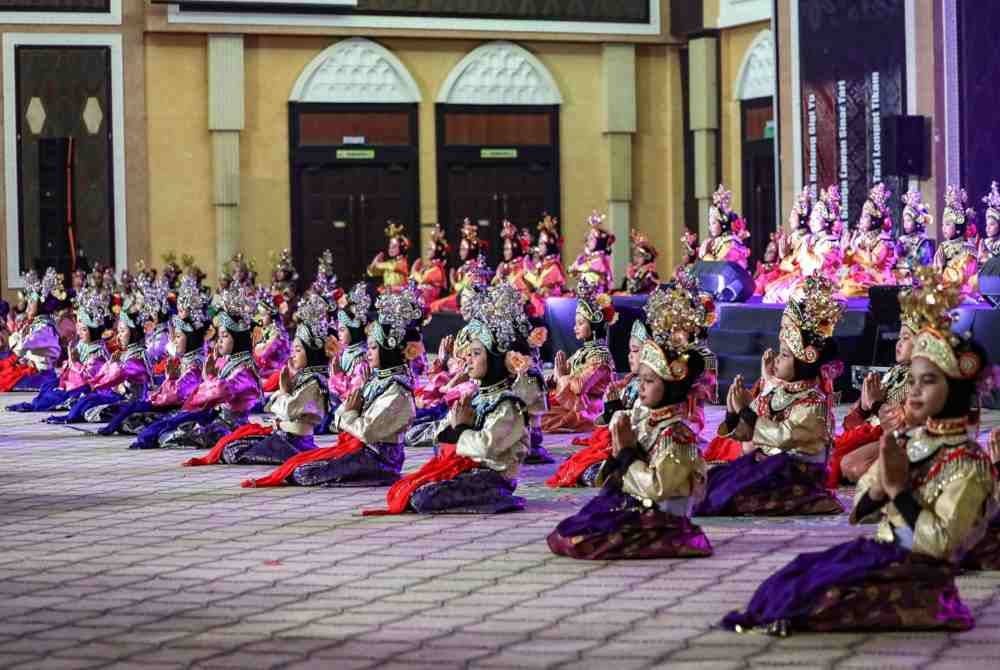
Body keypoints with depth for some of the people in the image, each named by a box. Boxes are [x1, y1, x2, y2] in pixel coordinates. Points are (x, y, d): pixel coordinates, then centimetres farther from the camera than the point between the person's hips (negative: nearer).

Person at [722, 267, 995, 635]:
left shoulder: (968, 463, -14)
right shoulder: (904, 442, 9)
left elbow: (941, 543, -20)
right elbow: (858, 513, 12)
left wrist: (899, 489, -19)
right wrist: (880, 487, -10)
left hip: (920, 574, -8)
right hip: (879, 552, 8)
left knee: (828, 591, -22)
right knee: (801, 573, -10)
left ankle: (777, 616, -3)